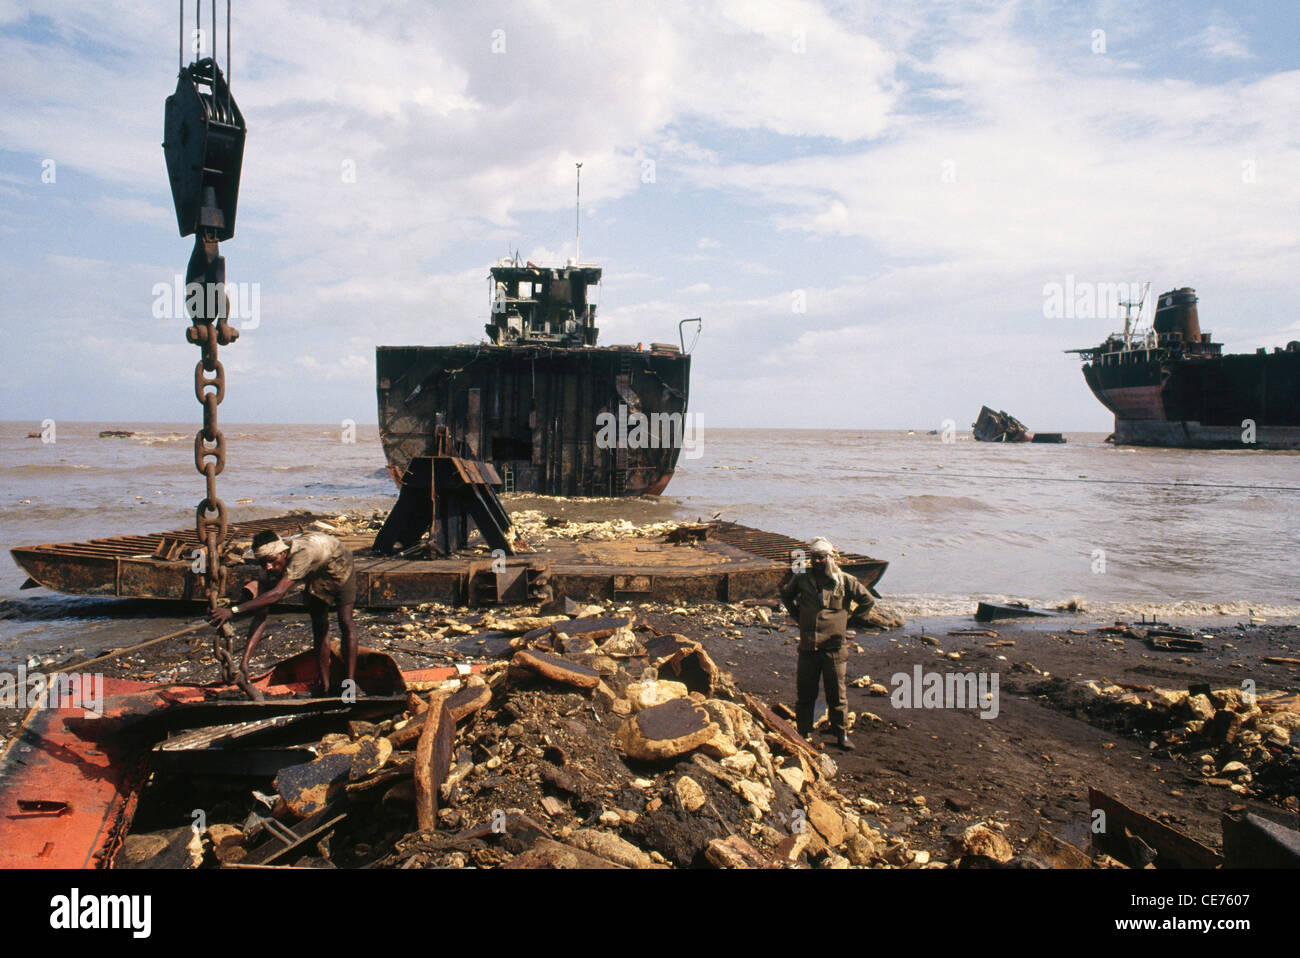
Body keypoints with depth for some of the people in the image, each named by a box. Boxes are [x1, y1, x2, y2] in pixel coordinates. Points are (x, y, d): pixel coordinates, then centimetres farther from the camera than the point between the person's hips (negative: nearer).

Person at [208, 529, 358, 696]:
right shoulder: (270, 570, -27)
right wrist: (245, 660, -35)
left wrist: (234, 610, -61)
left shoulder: (301, 553, -48)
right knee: (319, 627, 4)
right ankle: (324, 685, 11)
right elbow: (260, 616, -28)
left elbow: (277, 594, -56)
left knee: (345, 622, -14)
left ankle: (350, 681, -13)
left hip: (337, 565, -6)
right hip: (315, 576, 6)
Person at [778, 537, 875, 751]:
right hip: (808, 647, 2)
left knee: (837, 693, 5)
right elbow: (785, 593, 24)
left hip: (833, 647, -2)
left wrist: (847, 616, 4)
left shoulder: (844, 581, -3)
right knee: (805, 692, 7)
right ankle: (803, 733, 19)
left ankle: (842, 734, 17)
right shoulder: (802, 579, 4)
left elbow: (868, 600, 7)